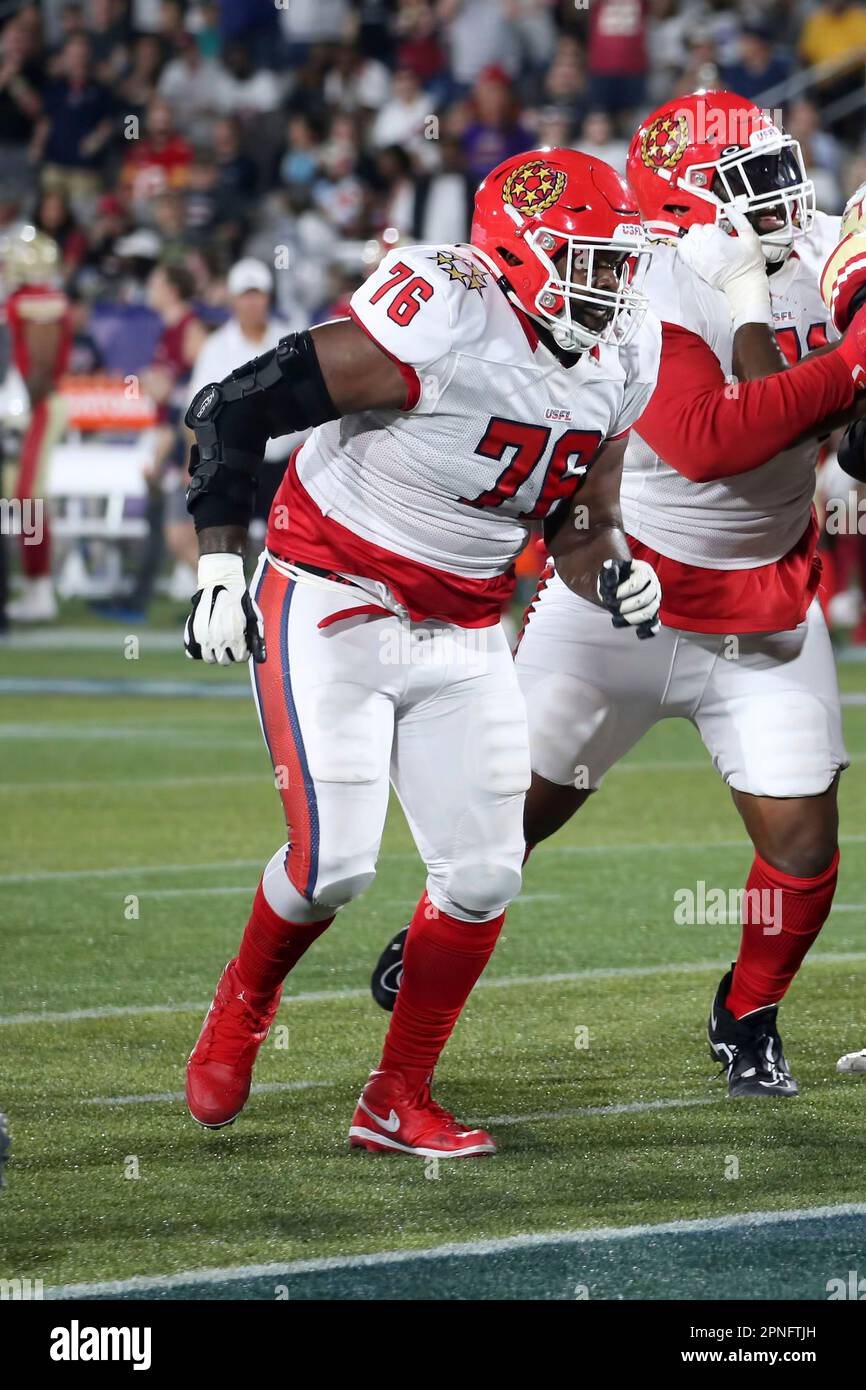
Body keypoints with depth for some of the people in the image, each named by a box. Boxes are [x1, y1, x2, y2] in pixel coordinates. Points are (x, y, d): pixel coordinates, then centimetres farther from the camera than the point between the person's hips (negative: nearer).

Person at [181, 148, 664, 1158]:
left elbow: (582, 525, 12)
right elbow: (228, 409, -17)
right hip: (330, 609, -6)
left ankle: (398, 1102, 13)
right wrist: (218, 566, -19)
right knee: (334, 859, -16)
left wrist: (612, 574, -11)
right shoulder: (438, 326, -23)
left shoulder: (614, 363, 0)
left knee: (483, 874, -3)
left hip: (461, 637, 6)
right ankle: (241, 1007, 16)